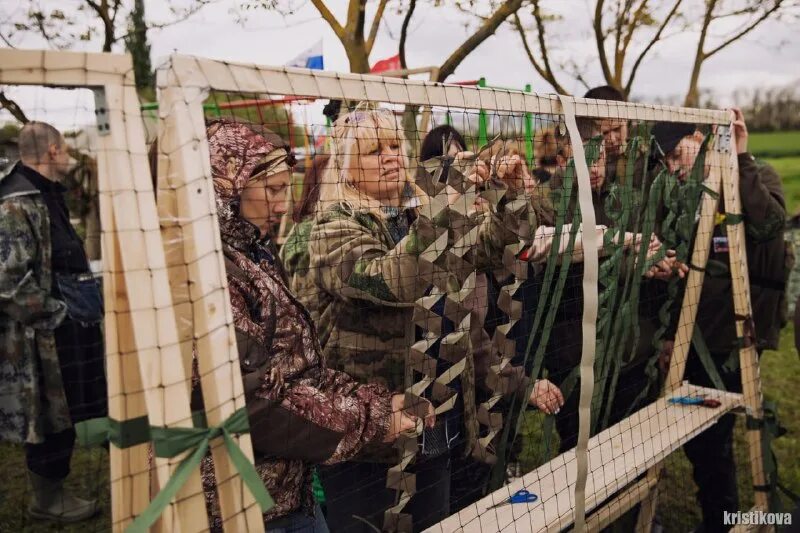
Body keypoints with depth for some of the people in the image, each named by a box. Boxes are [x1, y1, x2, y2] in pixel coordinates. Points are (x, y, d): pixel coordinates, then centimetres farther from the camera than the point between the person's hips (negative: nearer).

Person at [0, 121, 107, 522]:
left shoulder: (46, 196, 15)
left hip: (65, 329, 10)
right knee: (50, 417, 3)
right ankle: (47, 500, 20)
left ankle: (52, 490, 31)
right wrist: (58, 312, -18)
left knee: (62, 415, 17)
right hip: (44, 337, -9)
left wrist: (86, 295, 16)